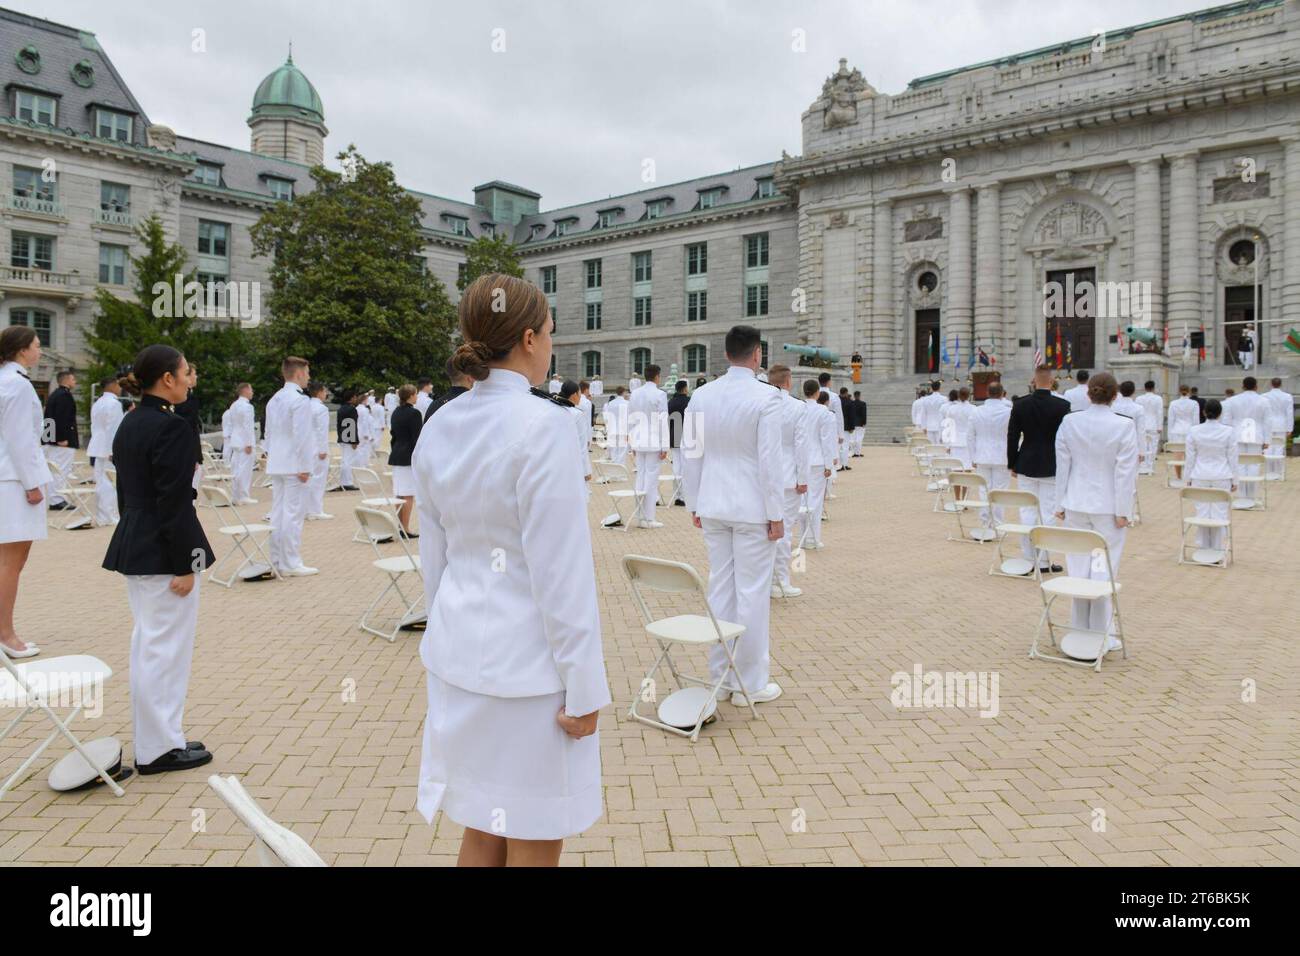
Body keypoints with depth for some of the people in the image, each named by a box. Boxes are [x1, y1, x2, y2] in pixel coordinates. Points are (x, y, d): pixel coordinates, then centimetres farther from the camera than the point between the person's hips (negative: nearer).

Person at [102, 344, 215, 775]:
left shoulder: (129, 424, 11)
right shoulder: (173, 428, -18)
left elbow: (127, 493, 15)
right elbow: (174, 502, -20)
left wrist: (136, 543, 21)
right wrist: (184, 565, -17)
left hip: (132, 547, 10)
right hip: (163, 553, -10)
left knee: (148, 643, 17)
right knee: (167, 648, 0)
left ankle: (154, 740, 28)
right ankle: (160, 748, 11)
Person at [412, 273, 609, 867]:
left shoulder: (438, 427, 3)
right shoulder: (540, 424, -20)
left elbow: (435, 557, 11)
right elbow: (562, 570, -19)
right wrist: (584, 686, -12)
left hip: (460, 655, 7)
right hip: (528, 665, -7)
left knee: (481, 834, 21)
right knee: (533, 845, 10)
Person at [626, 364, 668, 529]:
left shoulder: (634, 394, 7)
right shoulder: (660, 394, -9)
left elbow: (630, 420, 10)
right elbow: (663, 421, -11)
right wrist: (665, 447, -7)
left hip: (639, 442, 5)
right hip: (654, 443, -5)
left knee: (640, 477, 10)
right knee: (651, 478, -2)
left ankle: (642, 517, 13)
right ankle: (649, 519, 0)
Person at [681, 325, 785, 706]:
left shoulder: (701, 396, 2)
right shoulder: (766, 397, -13)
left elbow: (693, 455, 7)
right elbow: (770, 459, -14)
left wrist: (694, 503, 16)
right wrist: (776, 513, -7)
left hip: (713, 508, 5)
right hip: (752, 509, -5)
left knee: (720, 588, 13)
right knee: (752, 593, 3)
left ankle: (720, 674, 23)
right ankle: (750, 684, 11)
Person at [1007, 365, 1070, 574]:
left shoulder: (1020, 405, -3)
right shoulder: (1062, 406, -8)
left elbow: (1012, 437, 0)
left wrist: (1012, 464, 9)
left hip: (1026, 466, 2)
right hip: (1052, 468, -2)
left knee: (1027, 513, 7)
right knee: (1048, 514, 3)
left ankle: (1029, 559, 12)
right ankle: (1044, 561, 6)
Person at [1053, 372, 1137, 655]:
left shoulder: (1069, 422, -2)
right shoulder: (1124, 426, -10)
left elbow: (1062, 466, 3)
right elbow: (1125, 472, -9)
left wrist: (1061, 504, 9)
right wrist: (1123, 511, -4)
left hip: (1077, 505, 3)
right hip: (1108, 507, -2)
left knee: (1079, 567, 9)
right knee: (1104, 569, 4)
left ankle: (1080, 630, 18)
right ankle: (1101, 635, 10)